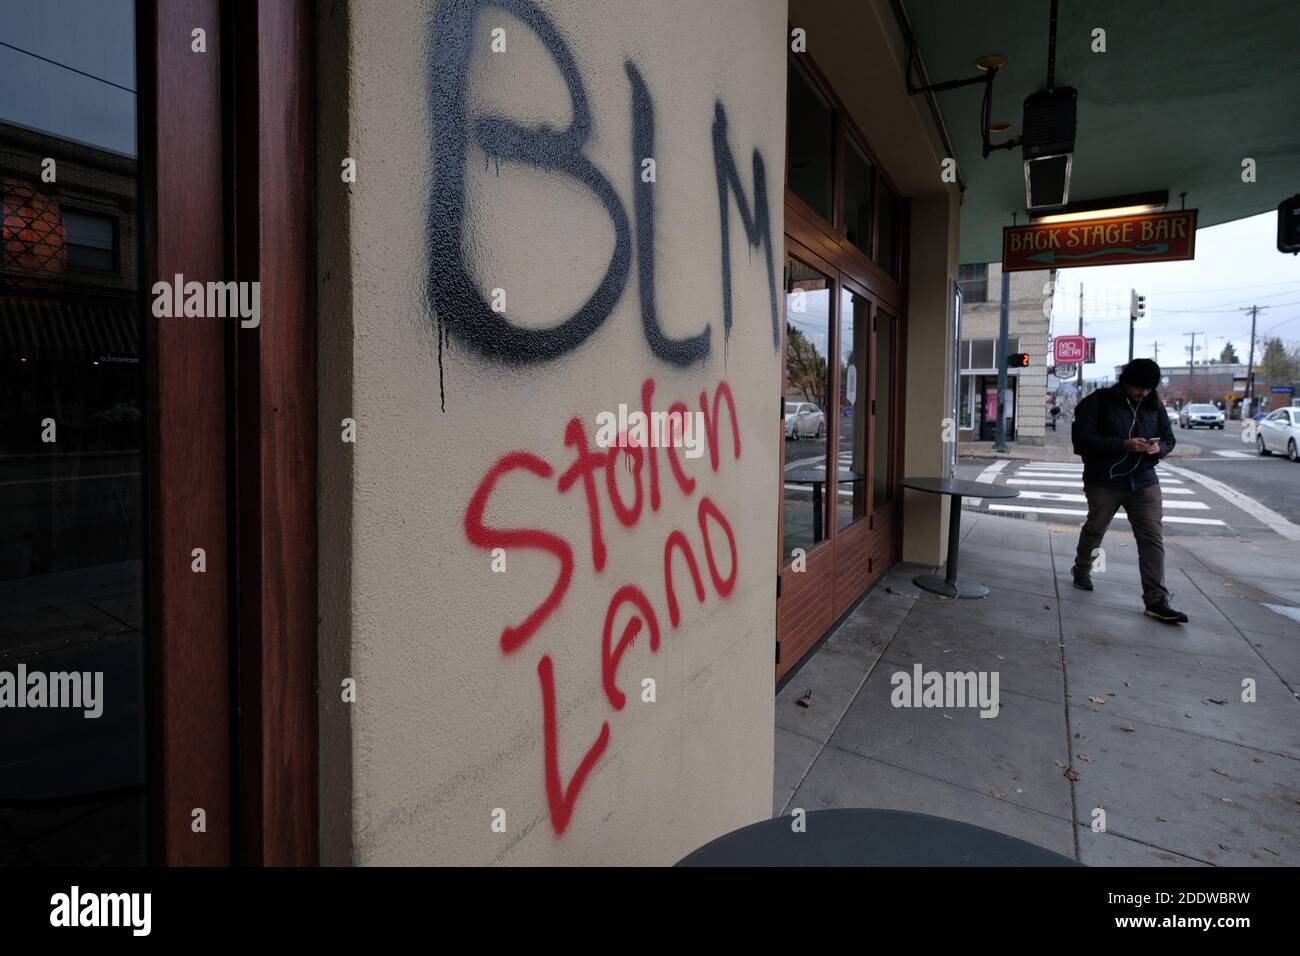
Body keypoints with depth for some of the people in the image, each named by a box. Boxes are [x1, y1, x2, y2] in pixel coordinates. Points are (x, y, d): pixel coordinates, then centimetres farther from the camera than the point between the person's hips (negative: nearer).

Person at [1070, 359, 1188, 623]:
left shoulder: (1155, 406, 6)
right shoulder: (1099, 401, -9)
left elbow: (1168, 438, 15)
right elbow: (1082, 438, -17)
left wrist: (1159, 448, -10)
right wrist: (1123, 445, -26)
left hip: (1144, 482, 3)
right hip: (1104, 482, -3)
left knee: (1152, 539, -5)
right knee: (1094, 530, 15)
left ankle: (1156, 600, -4)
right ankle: (1082, 569, 42)